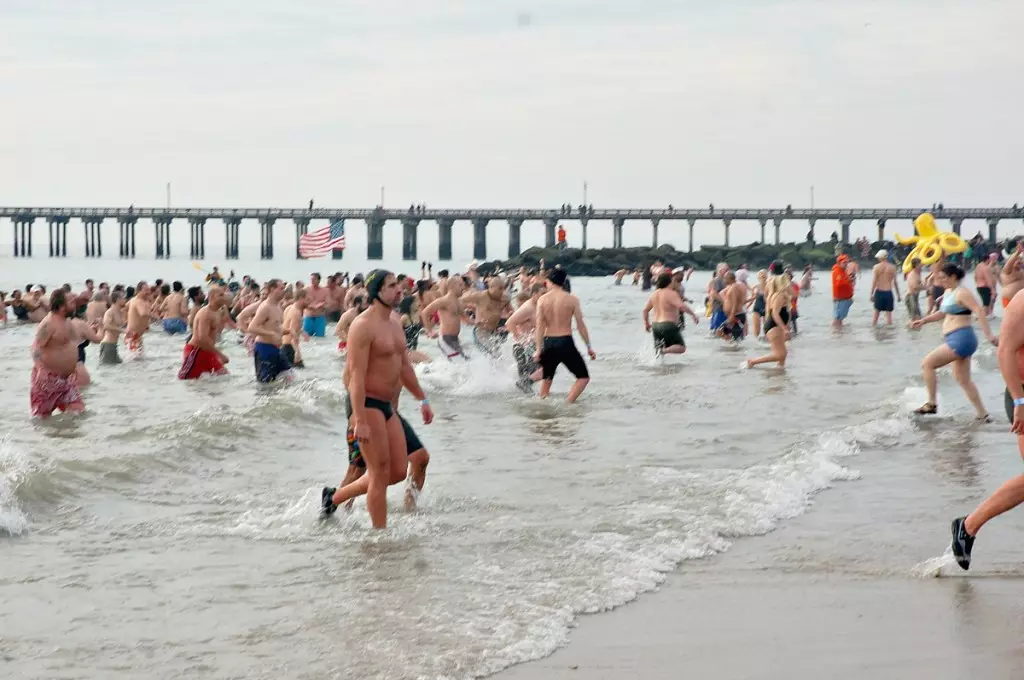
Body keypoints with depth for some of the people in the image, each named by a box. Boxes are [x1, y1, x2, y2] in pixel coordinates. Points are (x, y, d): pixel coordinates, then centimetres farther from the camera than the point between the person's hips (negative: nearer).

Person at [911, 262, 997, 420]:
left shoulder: (962, 293, -14)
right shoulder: (948, 292, 15)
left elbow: (980, 311, -24)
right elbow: (943, 313, 31)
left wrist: (989, 335, -32)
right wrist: (923, 321, 21)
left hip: (960, 339, -10)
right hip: (957, 340, 10)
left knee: (927, 364, -9)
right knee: (963, 379, 12)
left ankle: (932, 404, -3)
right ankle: (983, 414, 15)